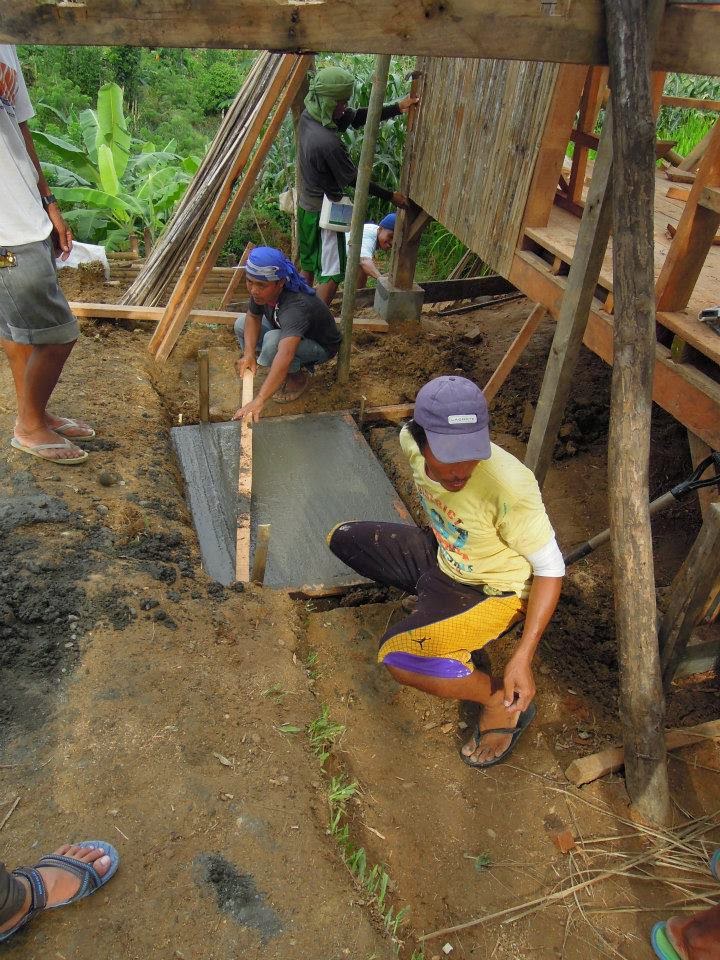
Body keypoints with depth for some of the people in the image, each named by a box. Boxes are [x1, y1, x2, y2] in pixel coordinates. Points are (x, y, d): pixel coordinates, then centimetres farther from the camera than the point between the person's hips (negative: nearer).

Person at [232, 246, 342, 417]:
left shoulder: (296, 306, -43)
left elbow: (285, 355, -56)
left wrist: (259, 401, -66)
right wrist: (249, 354, -26)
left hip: (321, 347, -8)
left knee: (273, 341, -35)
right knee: (241, 324, -3)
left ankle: (298, 377, -4)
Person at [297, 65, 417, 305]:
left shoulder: (309, 115, -3)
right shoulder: (329, 143, -29)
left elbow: (358, 118, 3)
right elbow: (354, 180, -16)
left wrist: (397, 107, -3)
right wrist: (390, 196, -5)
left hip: (306, 204, 9)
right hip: (323, 211, -9)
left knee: (309, 267, 19)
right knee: (333, 274, -1)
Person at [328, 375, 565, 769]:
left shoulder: (509, 485, -37)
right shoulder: (412, 442, -18)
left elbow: (550, 570, -24)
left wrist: (522, 658, -28)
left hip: (495, 590, -7)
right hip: (443, 556, 7)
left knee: (396, 655, -26)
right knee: (343, 539, 10)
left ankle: (503, 701, 0)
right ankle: (437, 611, 11)